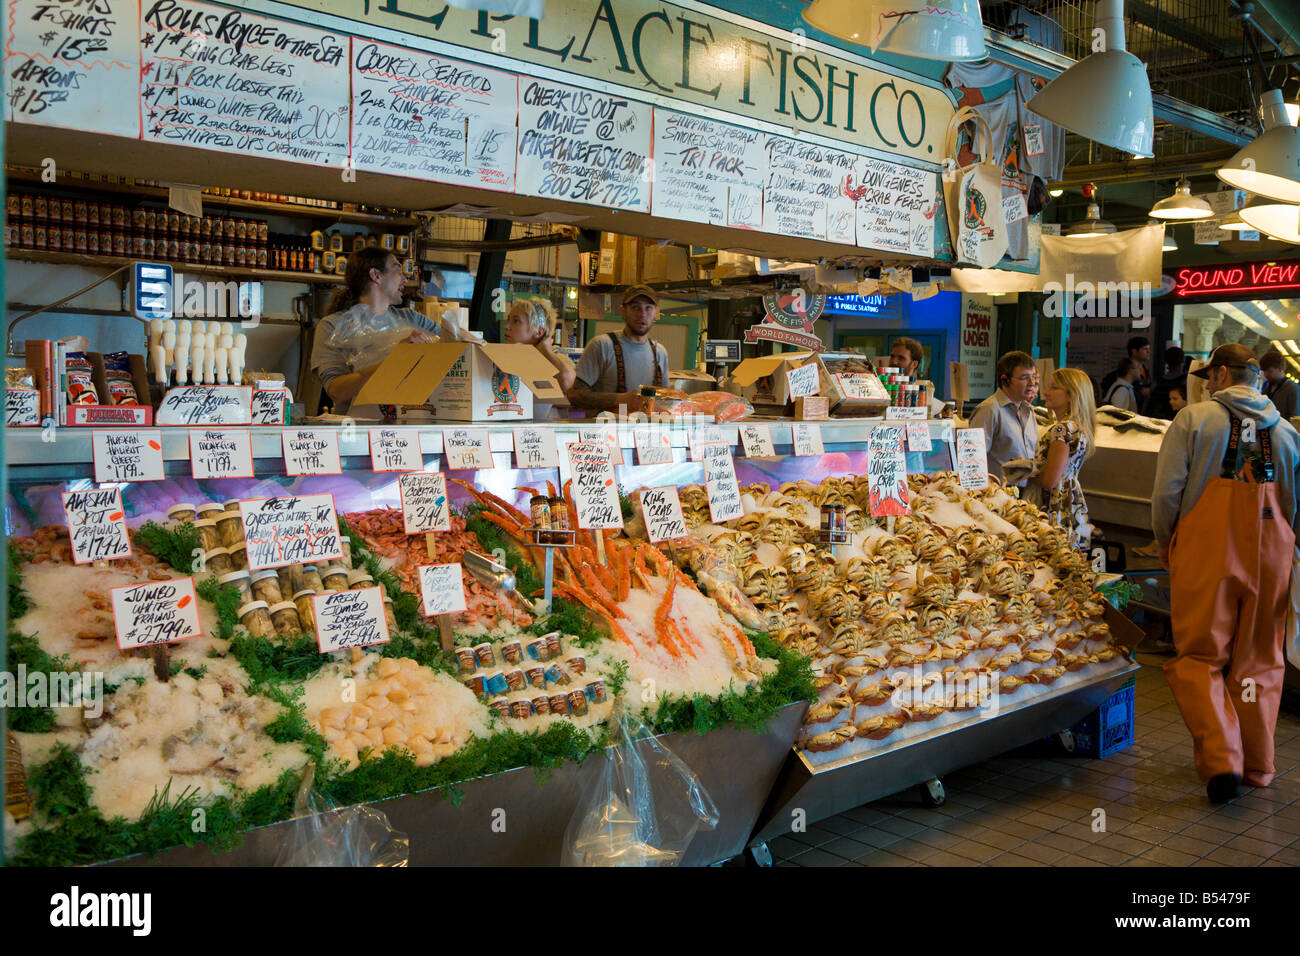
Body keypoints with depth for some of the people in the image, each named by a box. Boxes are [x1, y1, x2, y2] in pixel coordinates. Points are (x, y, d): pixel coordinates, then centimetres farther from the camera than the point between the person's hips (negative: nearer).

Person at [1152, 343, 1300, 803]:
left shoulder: (1193, 419, -4)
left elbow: (1167, 492, -7)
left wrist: (1165, 543, 8)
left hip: (1206, 551, -4)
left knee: (1199, 658, 3)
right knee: (1258, 660, 14)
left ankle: (1221, 758, -11)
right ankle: (1257, 764, 24)